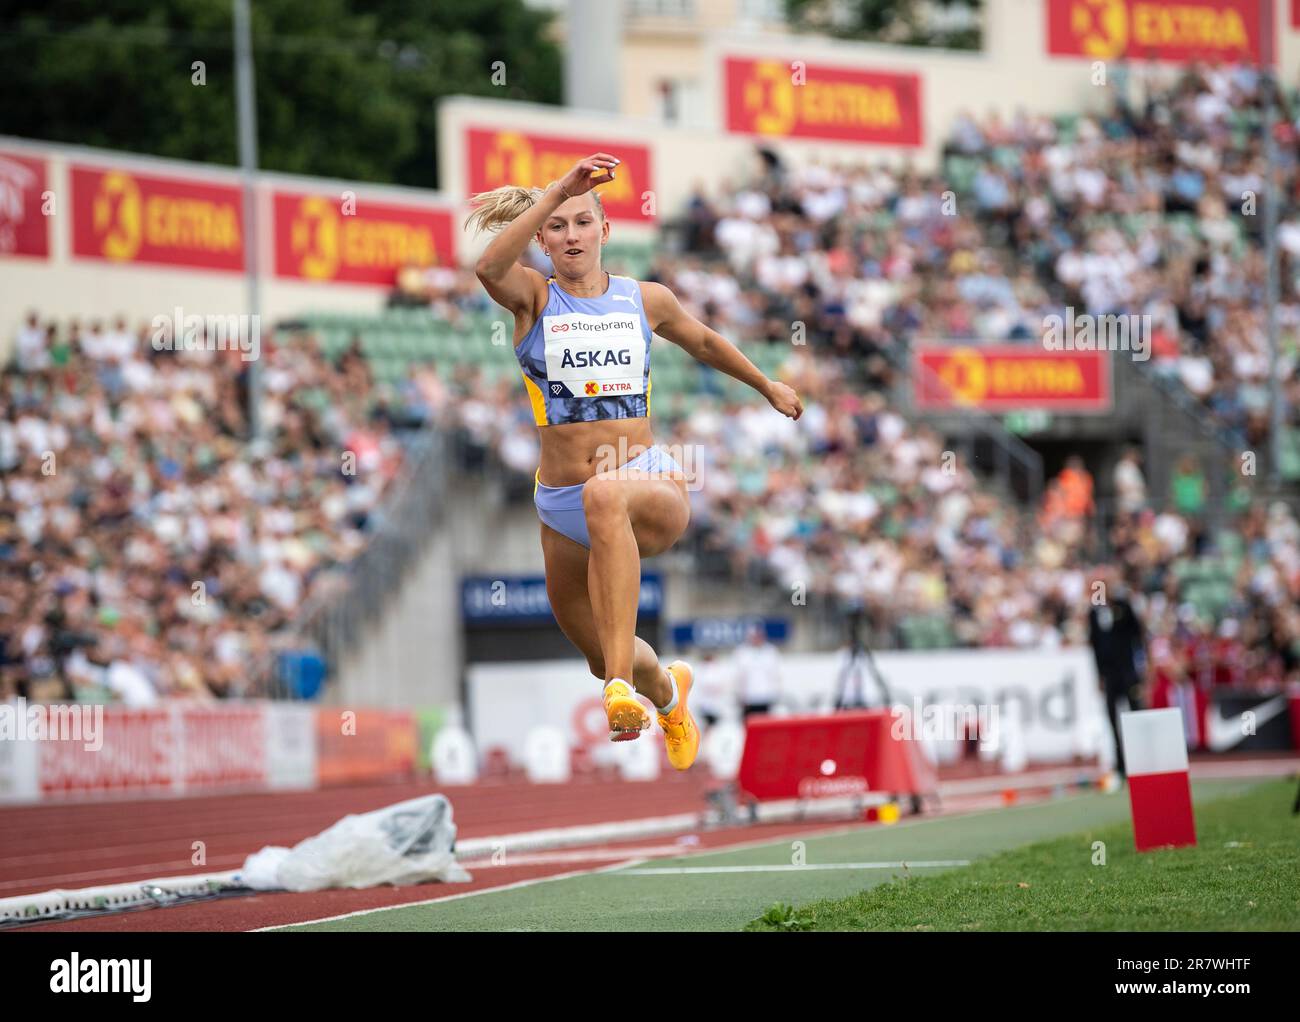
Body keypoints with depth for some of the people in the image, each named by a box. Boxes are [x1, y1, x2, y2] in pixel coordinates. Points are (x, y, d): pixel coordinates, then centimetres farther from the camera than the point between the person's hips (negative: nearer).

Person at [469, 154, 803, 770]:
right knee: (598, 653, 14)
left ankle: (624, 681, -47)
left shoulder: (646, 300, 8)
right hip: (562, 508, 2)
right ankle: (667, 690, 53)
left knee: (606, 494, -40)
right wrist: (555, 191, -31)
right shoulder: (532, 298, 2)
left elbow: (703, 342, 29)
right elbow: (489, 268, -23)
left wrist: (766, 386, 41)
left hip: (652, 487, -2)